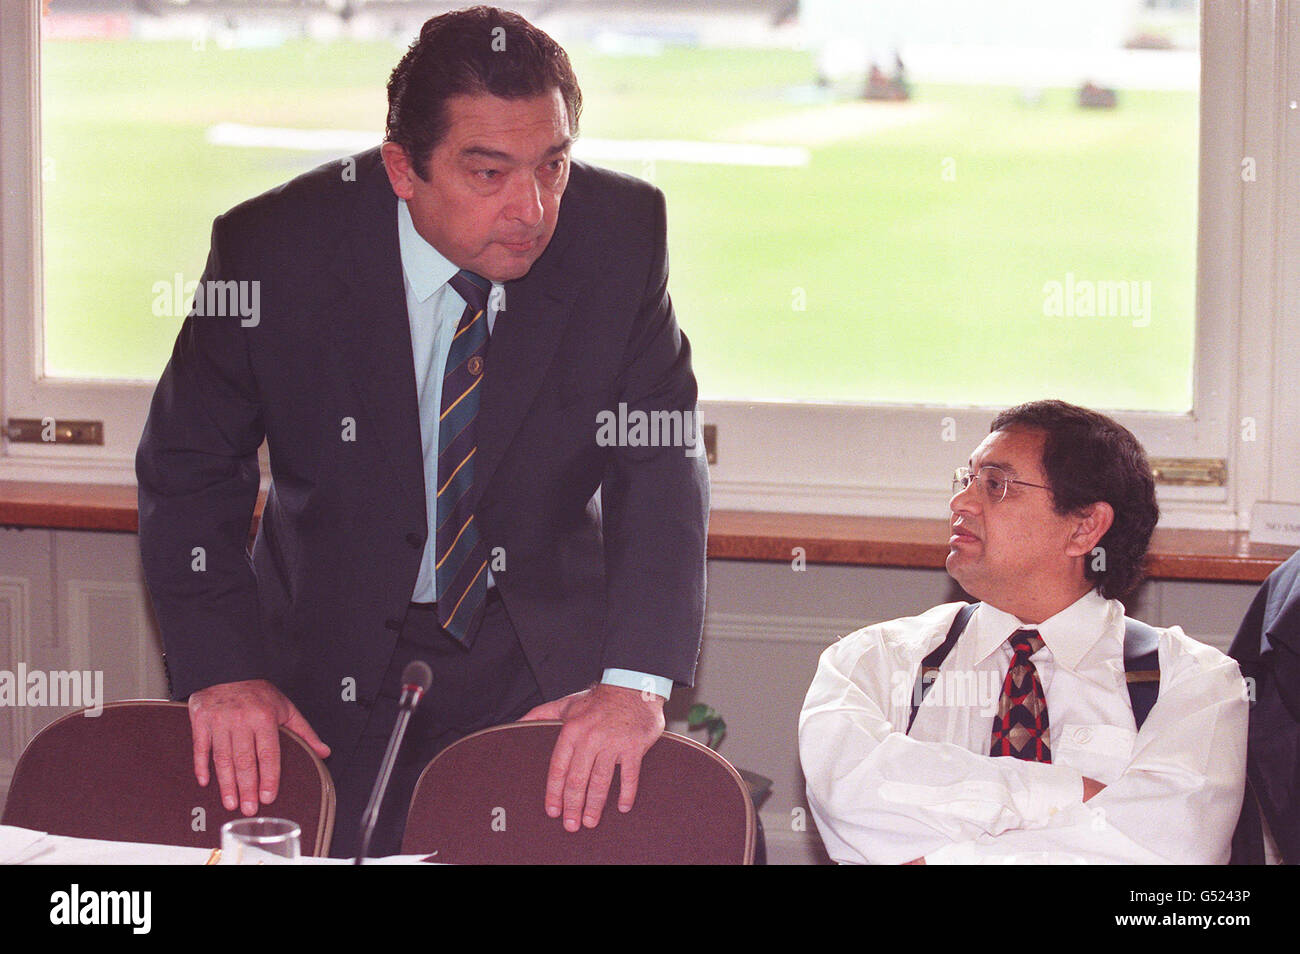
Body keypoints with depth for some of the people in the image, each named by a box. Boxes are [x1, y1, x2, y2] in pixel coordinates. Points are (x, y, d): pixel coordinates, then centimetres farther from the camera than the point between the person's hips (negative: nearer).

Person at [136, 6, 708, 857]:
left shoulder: (620, 236, -14)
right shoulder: (277, 247, -17)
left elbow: (664, 464, -14)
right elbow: (188, 468, -7)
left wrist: (637, 679, -29)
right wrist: (222, 670, -20)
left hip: (545, 649, 1)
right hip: (333, 661, 0)